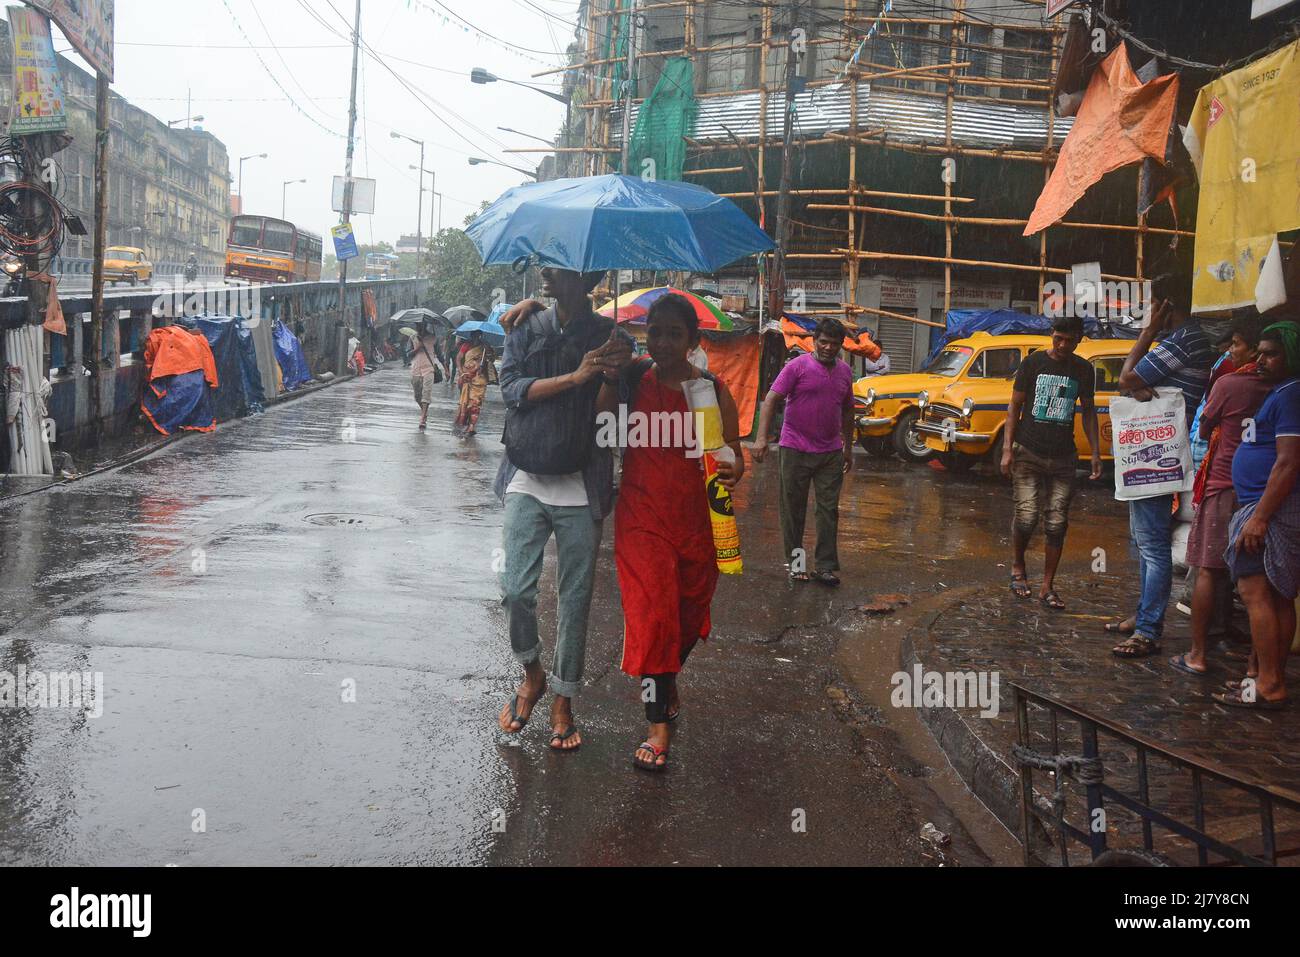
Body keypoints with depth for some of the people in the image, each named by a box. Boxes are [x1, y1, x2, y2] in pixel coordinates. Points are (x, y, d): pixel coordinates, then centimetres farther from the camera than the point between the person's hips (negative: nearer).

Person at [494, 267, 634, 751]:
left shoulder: (609, 336, 2)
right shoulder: (527, 327, 6)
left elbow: (608, 414, -5)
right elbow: (512, 388, -7)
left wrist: (612, 376, -25)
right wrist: (575, 376, -16)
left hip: (581, 486, -1)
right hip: (528, 480, 1)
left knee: (575, 598, 5)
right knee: (516, 589, -7)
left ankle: (563, 703, 19)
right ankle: (532, 675, 20)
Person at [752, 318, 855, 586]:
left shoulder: (845, 371, 10)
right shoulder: (797, 367, -7)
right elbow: (771, 400, -13)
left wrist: (848, 448, 21)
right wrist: (762, 438, -23)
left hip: (831, 452, 4)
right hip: (796, 450, -4)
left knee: (829, 509, 3)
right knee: (793, 508, 5)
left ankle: (826, 567, 8)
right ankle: (796, 560, 18)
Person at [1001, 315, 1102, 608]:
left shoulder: (1083, 370, 7)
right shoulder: (1034, 362, 0)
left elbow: (1088, 411, 15)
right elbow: (1015, 405, 2)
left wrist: (1096, 454, 8)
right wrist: (1007, 448, -6)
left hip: (1063, 458, 2)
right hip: (1028, 452, -2)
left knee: (1057, 523, 0)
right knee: (1027, 515, -10)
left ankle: (1047, 587, 9)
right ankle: (1017, 568, 17)